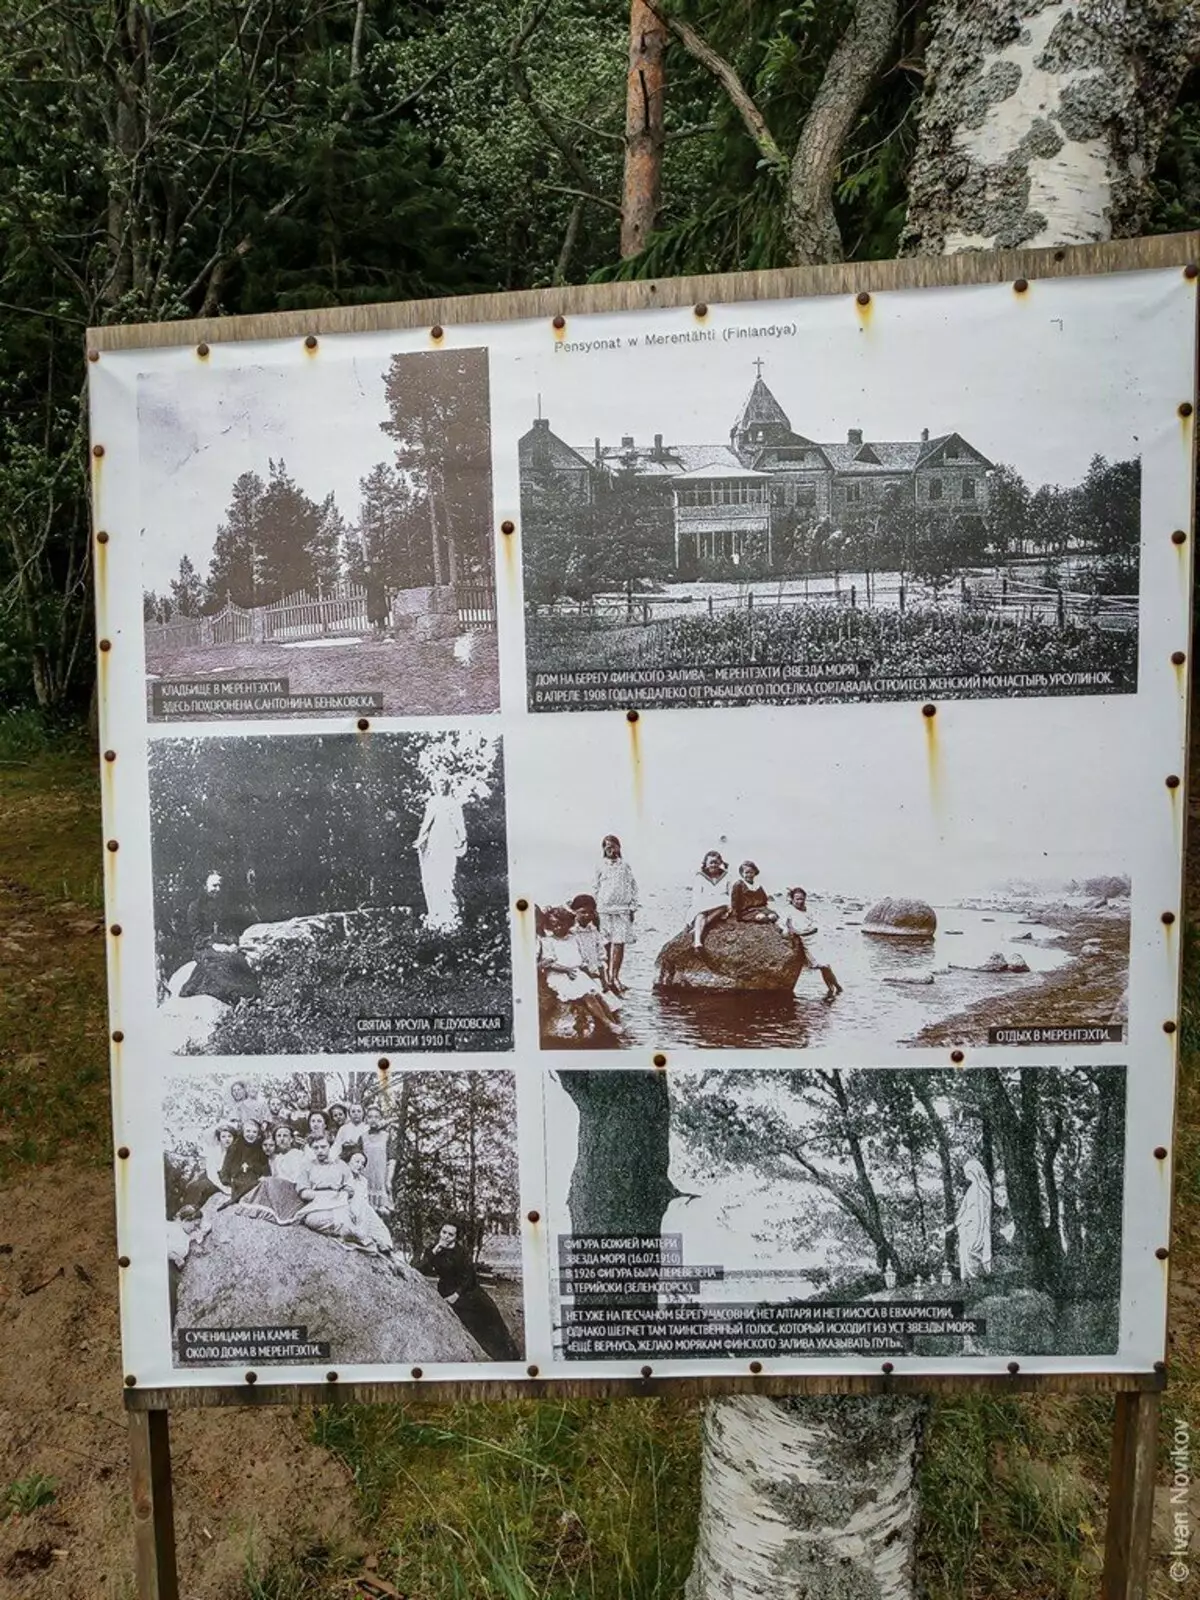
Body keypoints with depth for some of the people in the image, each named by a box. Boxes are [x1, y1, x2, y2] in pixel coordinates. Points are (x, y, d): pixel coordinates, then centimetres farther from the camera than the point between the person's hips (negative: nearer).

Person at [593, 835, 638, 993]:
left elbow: (633, 886, 11)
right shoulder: (601, 867, 8)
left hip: (623, 910, 1)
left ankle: (614, 977, -2)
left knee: (619, 944, -6)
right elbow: (595, 888, 10)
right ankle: (608, 976, 3)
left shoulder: (625, 866, 10)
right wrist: (594, 909, 5)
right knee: (607, 944, -2)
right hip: (604, 910, -1)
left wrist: (633, 908, 5)